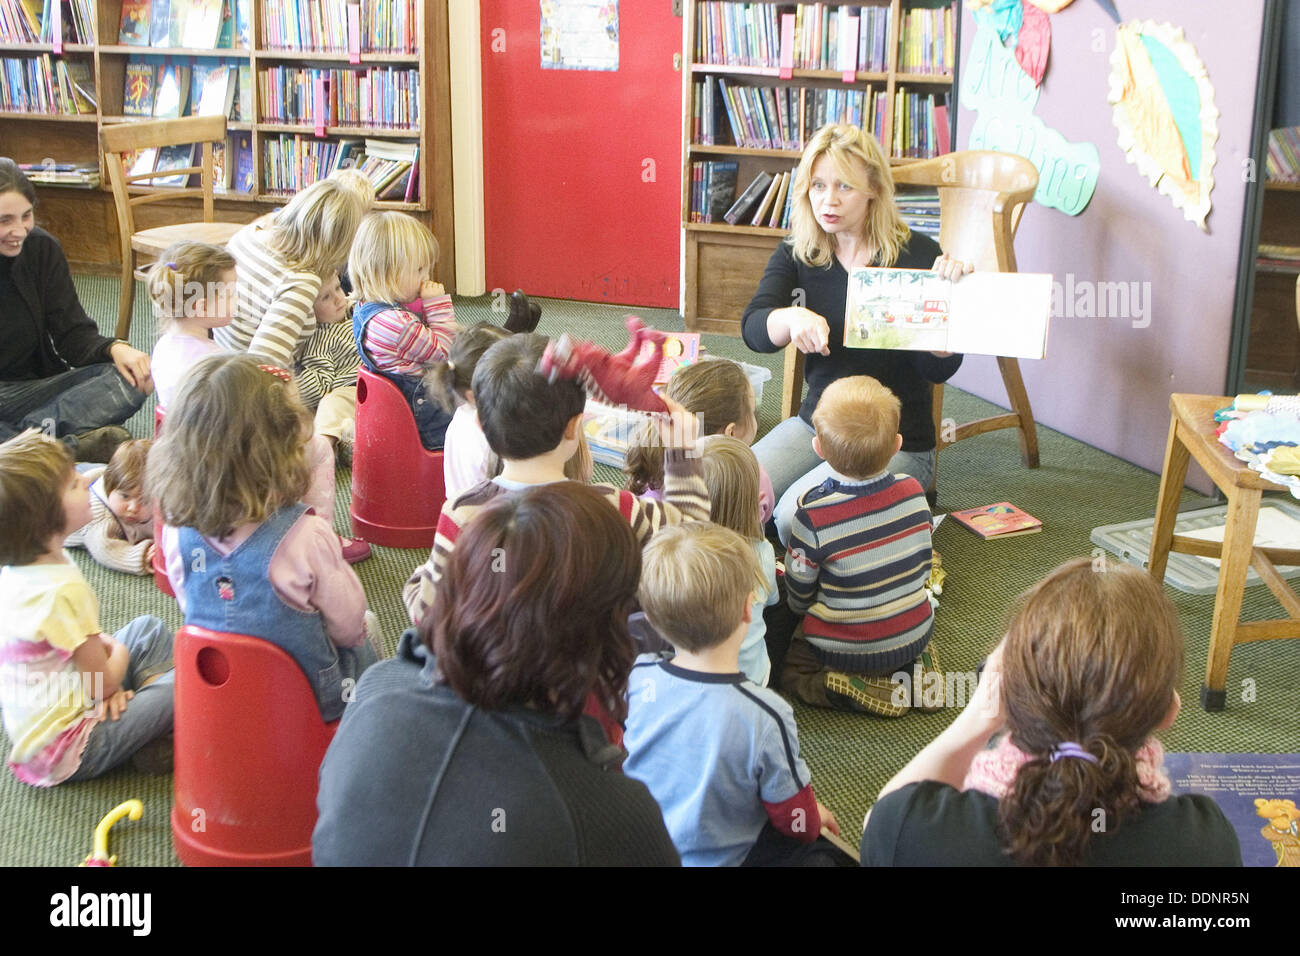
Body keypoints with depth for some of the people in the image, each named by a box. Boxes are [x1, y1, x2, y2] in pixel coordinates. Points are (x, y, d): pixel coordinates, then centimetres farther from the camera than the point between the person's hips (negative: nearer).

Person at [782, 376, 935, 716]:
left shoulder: (813, 513, -25)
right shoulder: (913, 492, -12)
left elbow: (798, 595, -10)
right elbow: (923, 566, 3)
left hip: (846, 649, -5)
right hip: (915, 634, 5)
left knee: (788, 670, 18)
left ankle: (858, 689, -4)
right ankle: (917, 664, 10)